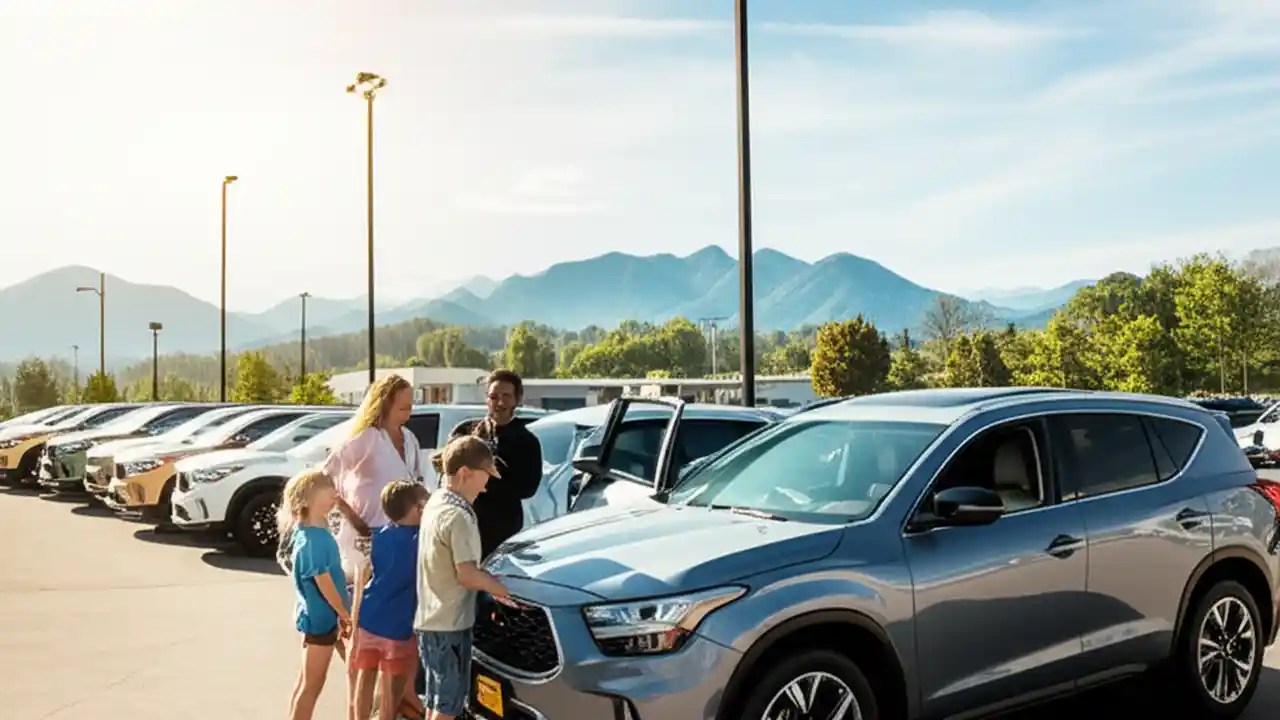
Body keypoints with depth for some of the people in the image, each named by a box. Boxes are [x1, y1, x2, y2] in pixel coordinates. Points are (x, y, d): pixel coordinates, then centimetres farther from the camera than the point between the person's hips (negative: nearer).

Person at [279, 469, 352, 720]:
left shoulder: (316, 532, 4)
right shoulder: (312, 539, -24)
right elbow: (324, 583, -20)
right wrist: (346, 615, -10)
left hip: (319, 615, 9)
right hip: (320, 617, -9)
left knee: (306, 683, 18)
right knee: (311, 686, 2)